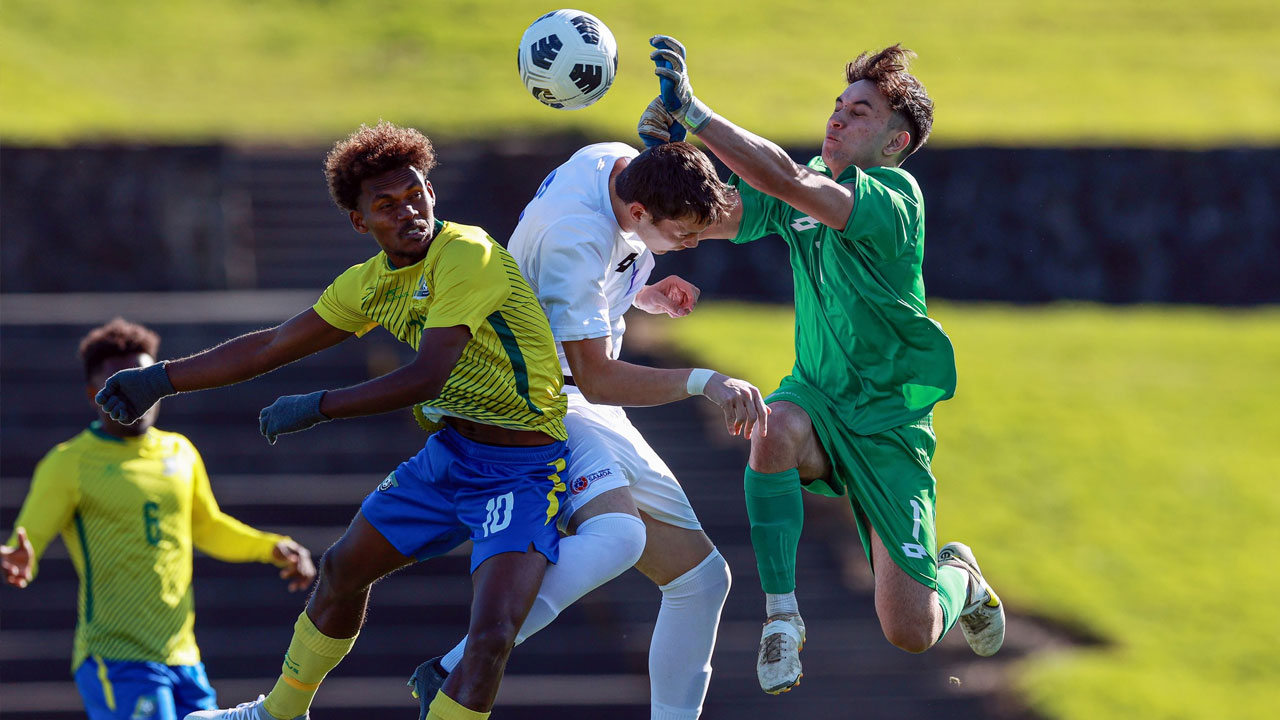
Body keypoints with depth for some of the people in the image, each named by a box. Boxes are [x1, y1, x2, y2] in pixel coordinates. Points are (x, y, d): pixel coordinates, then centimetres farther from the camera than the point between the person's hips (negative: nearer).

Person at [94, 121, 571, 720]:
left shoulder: (468, 255, -22)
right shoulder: (370, 284, 4)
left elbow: (425, 379, -29)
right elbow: (272, 346, 16)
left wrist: (314, 408, -24)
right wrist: (160, 380, 15)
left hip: (524, 470, -8)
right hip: (448, 451, 8)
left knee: (492, 635, -25)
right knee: (342, 569, 21)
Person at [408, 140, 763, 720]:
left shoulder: (623, 163, 0)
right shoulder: (575, 237, -28)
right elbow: (595, 379, -26)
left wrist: (643, 295, 9)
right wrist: (702, 382, -31)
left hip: (594, 414, 10)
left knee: (700, 576, 7)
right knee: (616, 533, -38)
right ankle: (453, 673, -39)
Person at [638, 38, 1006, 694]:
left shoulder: (894, 196, -19)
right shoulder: (806, 188, 2)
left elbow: (786, 181, -33)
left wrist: (694, 111, -38)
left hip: (889, 424, -4)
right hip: (818, 399, 4)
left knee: (911, 634, -6)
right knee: (774, 428, -37)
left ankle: (960, 577, 32)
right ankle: (781, 616, -23)